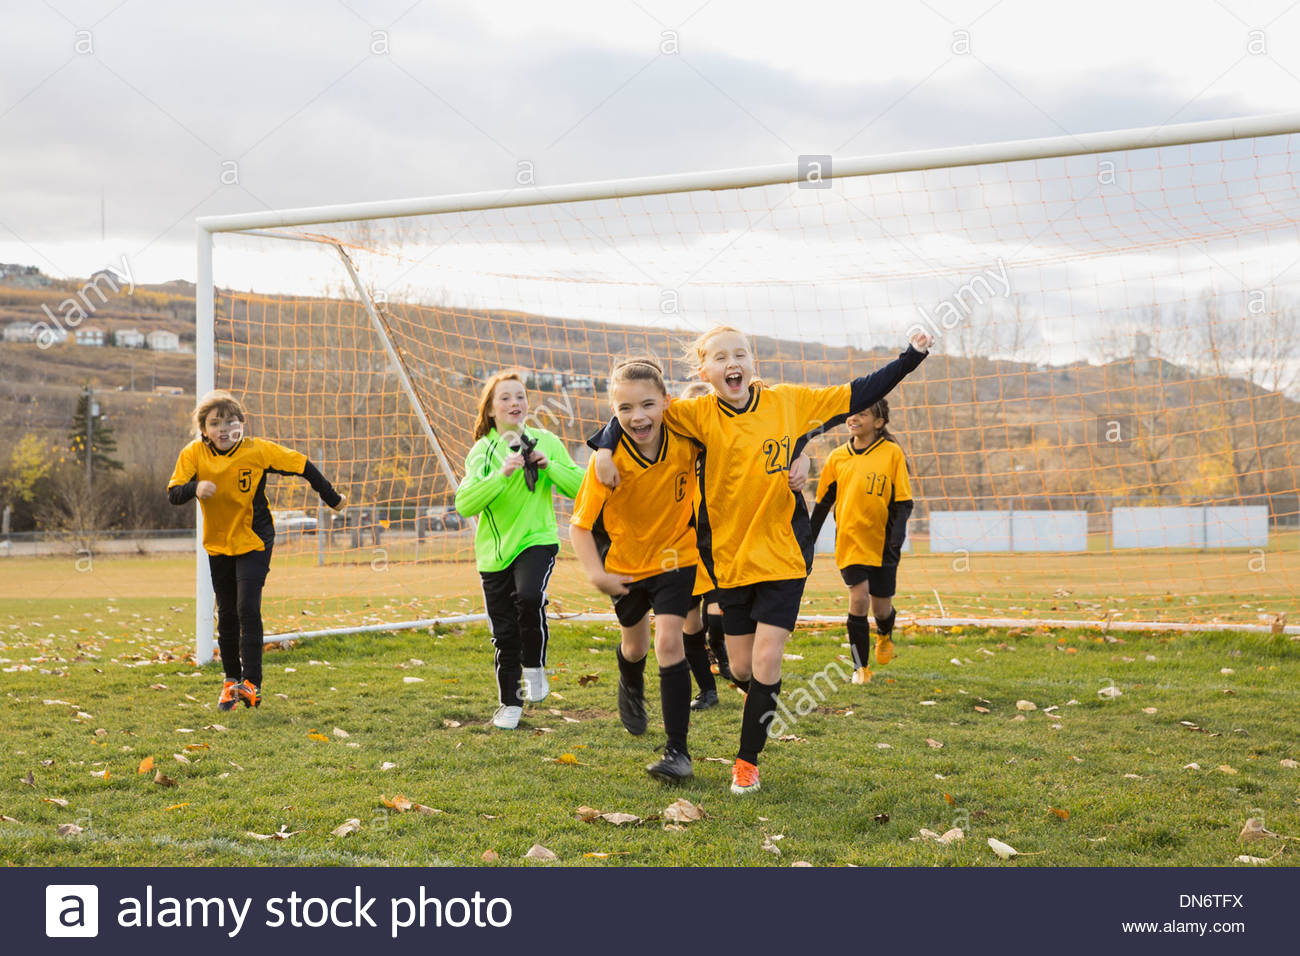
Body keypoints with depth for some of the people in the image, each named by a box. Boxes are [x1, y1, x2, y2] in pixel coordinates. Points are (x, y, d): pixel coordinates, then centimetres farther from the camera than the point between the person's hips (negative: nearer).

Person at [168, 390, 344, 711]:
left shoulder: (258, 450, -15)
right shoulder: (194, 454, -10)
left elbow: (302, 465, -6)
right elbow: (173, 494, -14)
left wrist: (332, 498, 1)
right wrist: (196, 487, -35)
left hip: (254, 542, -3)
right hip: (218, 544, 3)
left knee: (248, 609, -15)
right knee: (227, 615, 9)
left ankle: (251, 683, -13)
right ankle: (231, 681, 24)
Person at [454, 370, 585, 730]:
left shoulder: (545, 442, 0)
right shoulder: (481, 451, -1)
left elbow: (580, 487, -2)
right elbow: (464, 504, -13)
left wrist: (549, 466, -16)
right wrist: (501, 475, -24)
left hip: (537, 540, -2)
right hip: (495, 550, 2)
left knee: (529, 597, -30)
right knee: (504, 633, 6)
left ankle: (535, 667, -4)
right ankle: (509, 704, 27)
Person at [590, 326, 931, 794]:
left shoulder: (789, 402, -5)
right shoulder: (700, 414, -7)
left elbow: (857, 395, 4)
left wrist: (910, 359, 3)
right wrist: (606, 448, -19)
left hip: (783, 555, -1)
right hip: (730, 557, 1)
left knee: (766, 661, -7)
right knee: (741, 668, 9)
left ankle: (747, 759, 9)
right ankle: (763, 702, 45)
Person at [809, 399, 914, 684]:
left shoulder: (892, 453, -2)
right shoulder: (838, 457, 4)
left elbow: (903, 500, -2)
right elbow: (823, 502, 12)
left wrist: (899, 530, -18)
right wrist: (808, 541, 12)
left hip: (882, 542, -1)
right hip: (849, 540, 1)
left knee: (881, 607, 5)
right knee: (859, 596, -16)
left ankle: (885, 637, 43)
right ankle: (860, 667, -1)